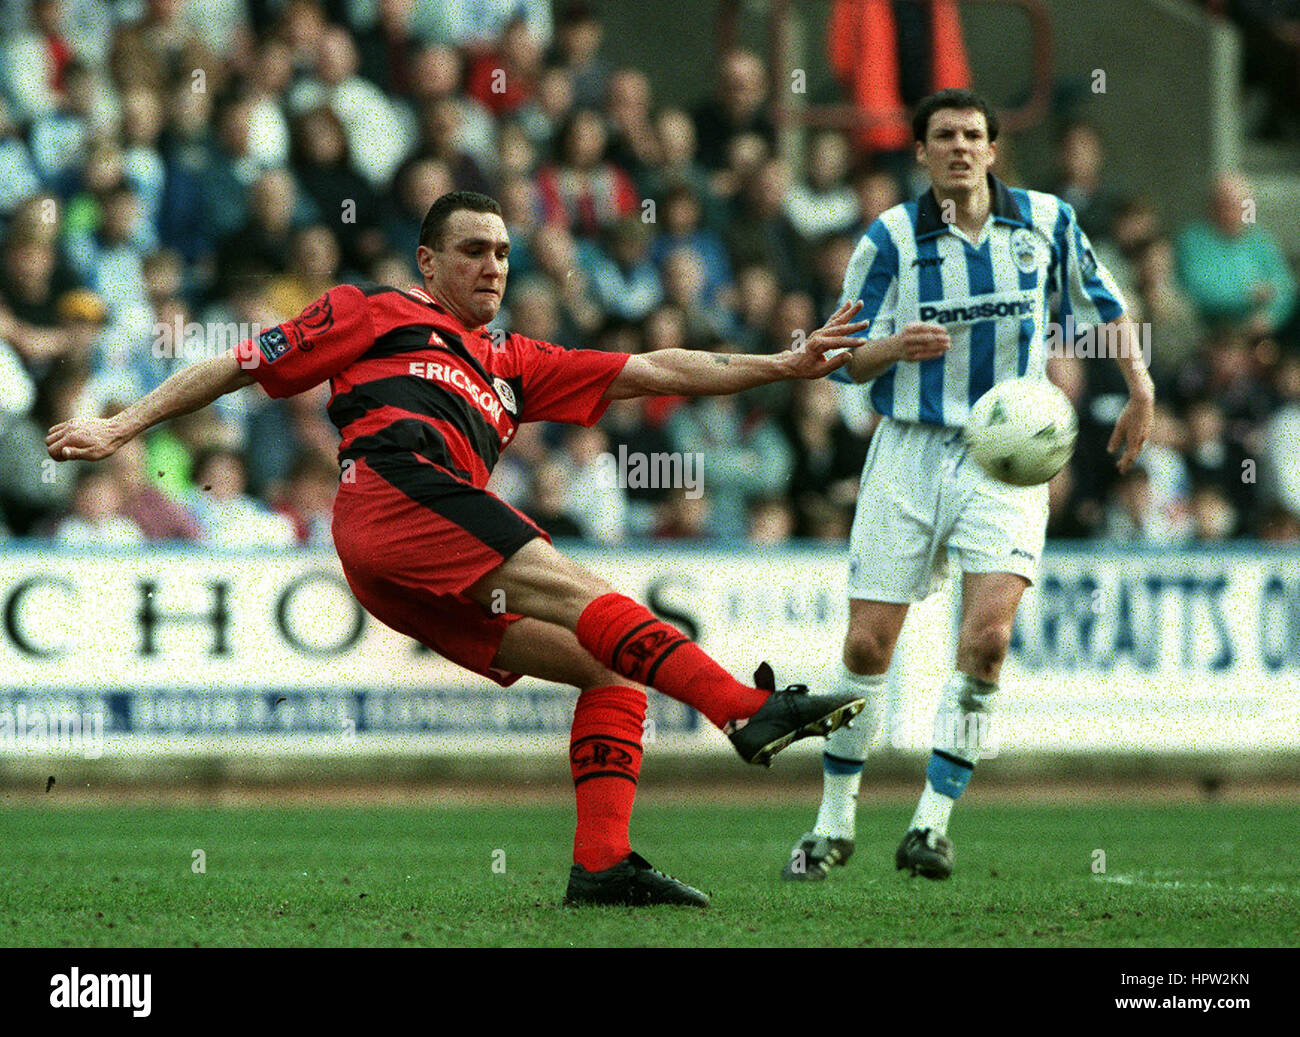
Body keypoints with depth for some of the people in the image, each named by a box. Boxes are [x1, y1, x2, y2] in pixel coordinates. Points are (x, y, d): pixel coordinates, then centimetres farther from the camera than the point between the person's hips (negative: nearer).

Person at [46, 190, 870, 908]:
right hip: (397, 484, -7)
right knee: (576, 592, -25)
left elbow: (654, 371, 34)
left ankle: (602, 863, -17)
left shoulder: (511, 365, 38)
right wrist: (122, 428, 14)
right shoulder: (372, 313, 22)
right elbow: (242, 367, 22)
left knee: (614, 671, -5)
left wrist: (784, 365, 27)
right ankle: (749, 709, -43)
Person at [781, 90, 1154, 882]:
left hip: (1007, 456, 0)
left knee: (987, 635, -19)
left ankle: (933, 823, -11)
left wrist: (1141, 387, 6)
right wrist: (893, 347, -20)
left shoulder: (1047, 222, 3)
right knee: (868, 645, -2)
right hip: (910, 452, 0)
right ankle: (835, 824, 15)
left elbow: (1104, 304, 18)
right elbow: (847, 359, 1)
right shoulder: (891, 238, -1)